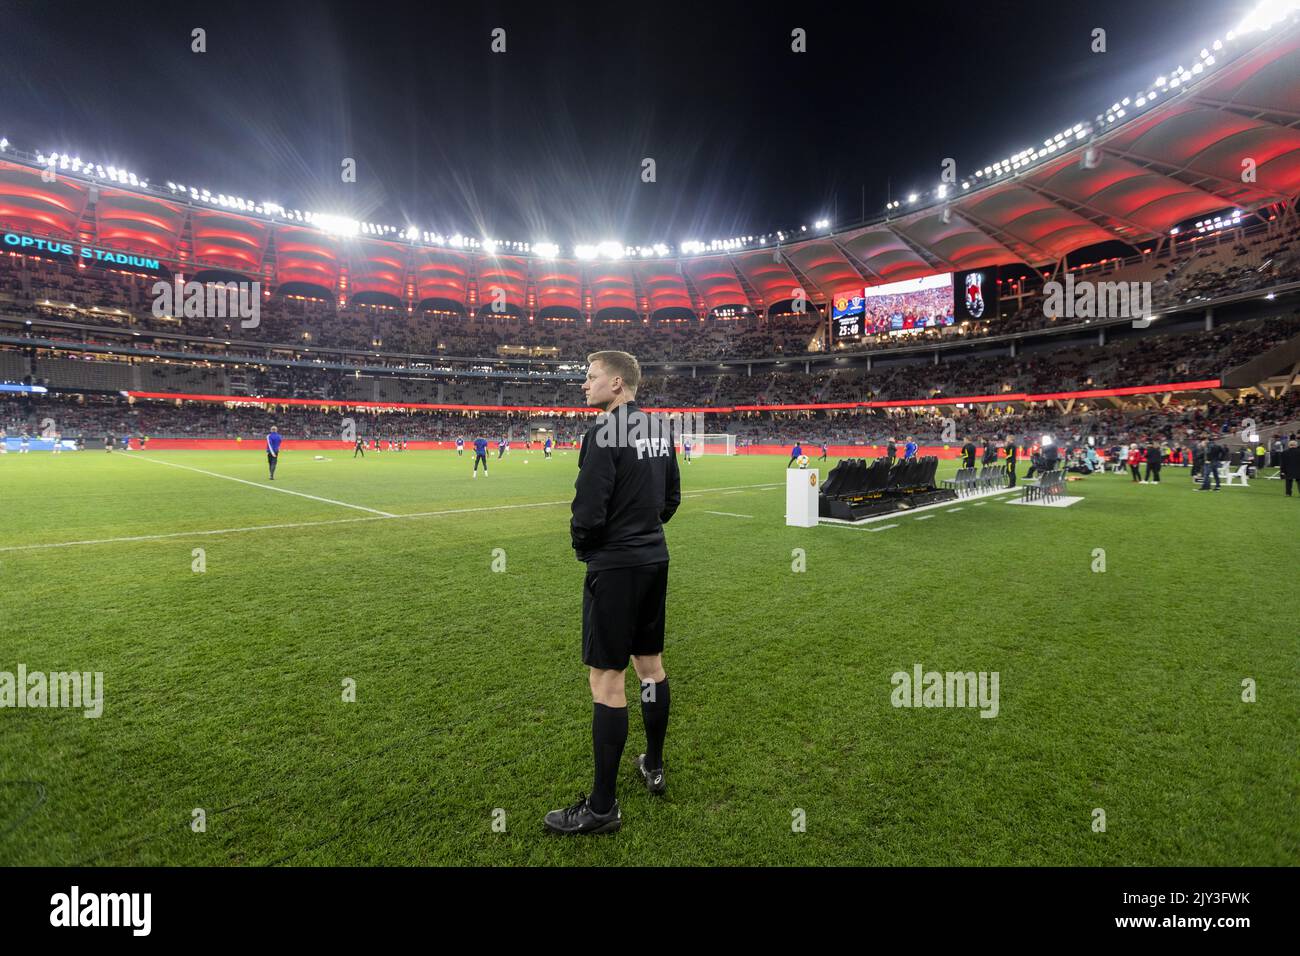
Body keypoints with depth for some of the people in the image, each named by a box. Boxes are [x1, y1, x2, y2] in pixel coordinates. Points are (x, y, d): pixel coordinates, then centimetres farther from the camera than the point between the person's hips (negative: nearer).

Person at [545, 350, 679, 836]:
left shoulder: (604, 432, -18)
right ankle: (654, 767, 36)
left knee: (606, 680, 0)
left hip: (615, 567, -8)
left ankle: (602, 808, 12)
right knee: (650, 663, 19)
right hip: (655, 559, 9)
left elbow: (588, 513, -20)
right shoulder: (658, 428, 7)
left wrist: (582, 545, -1)